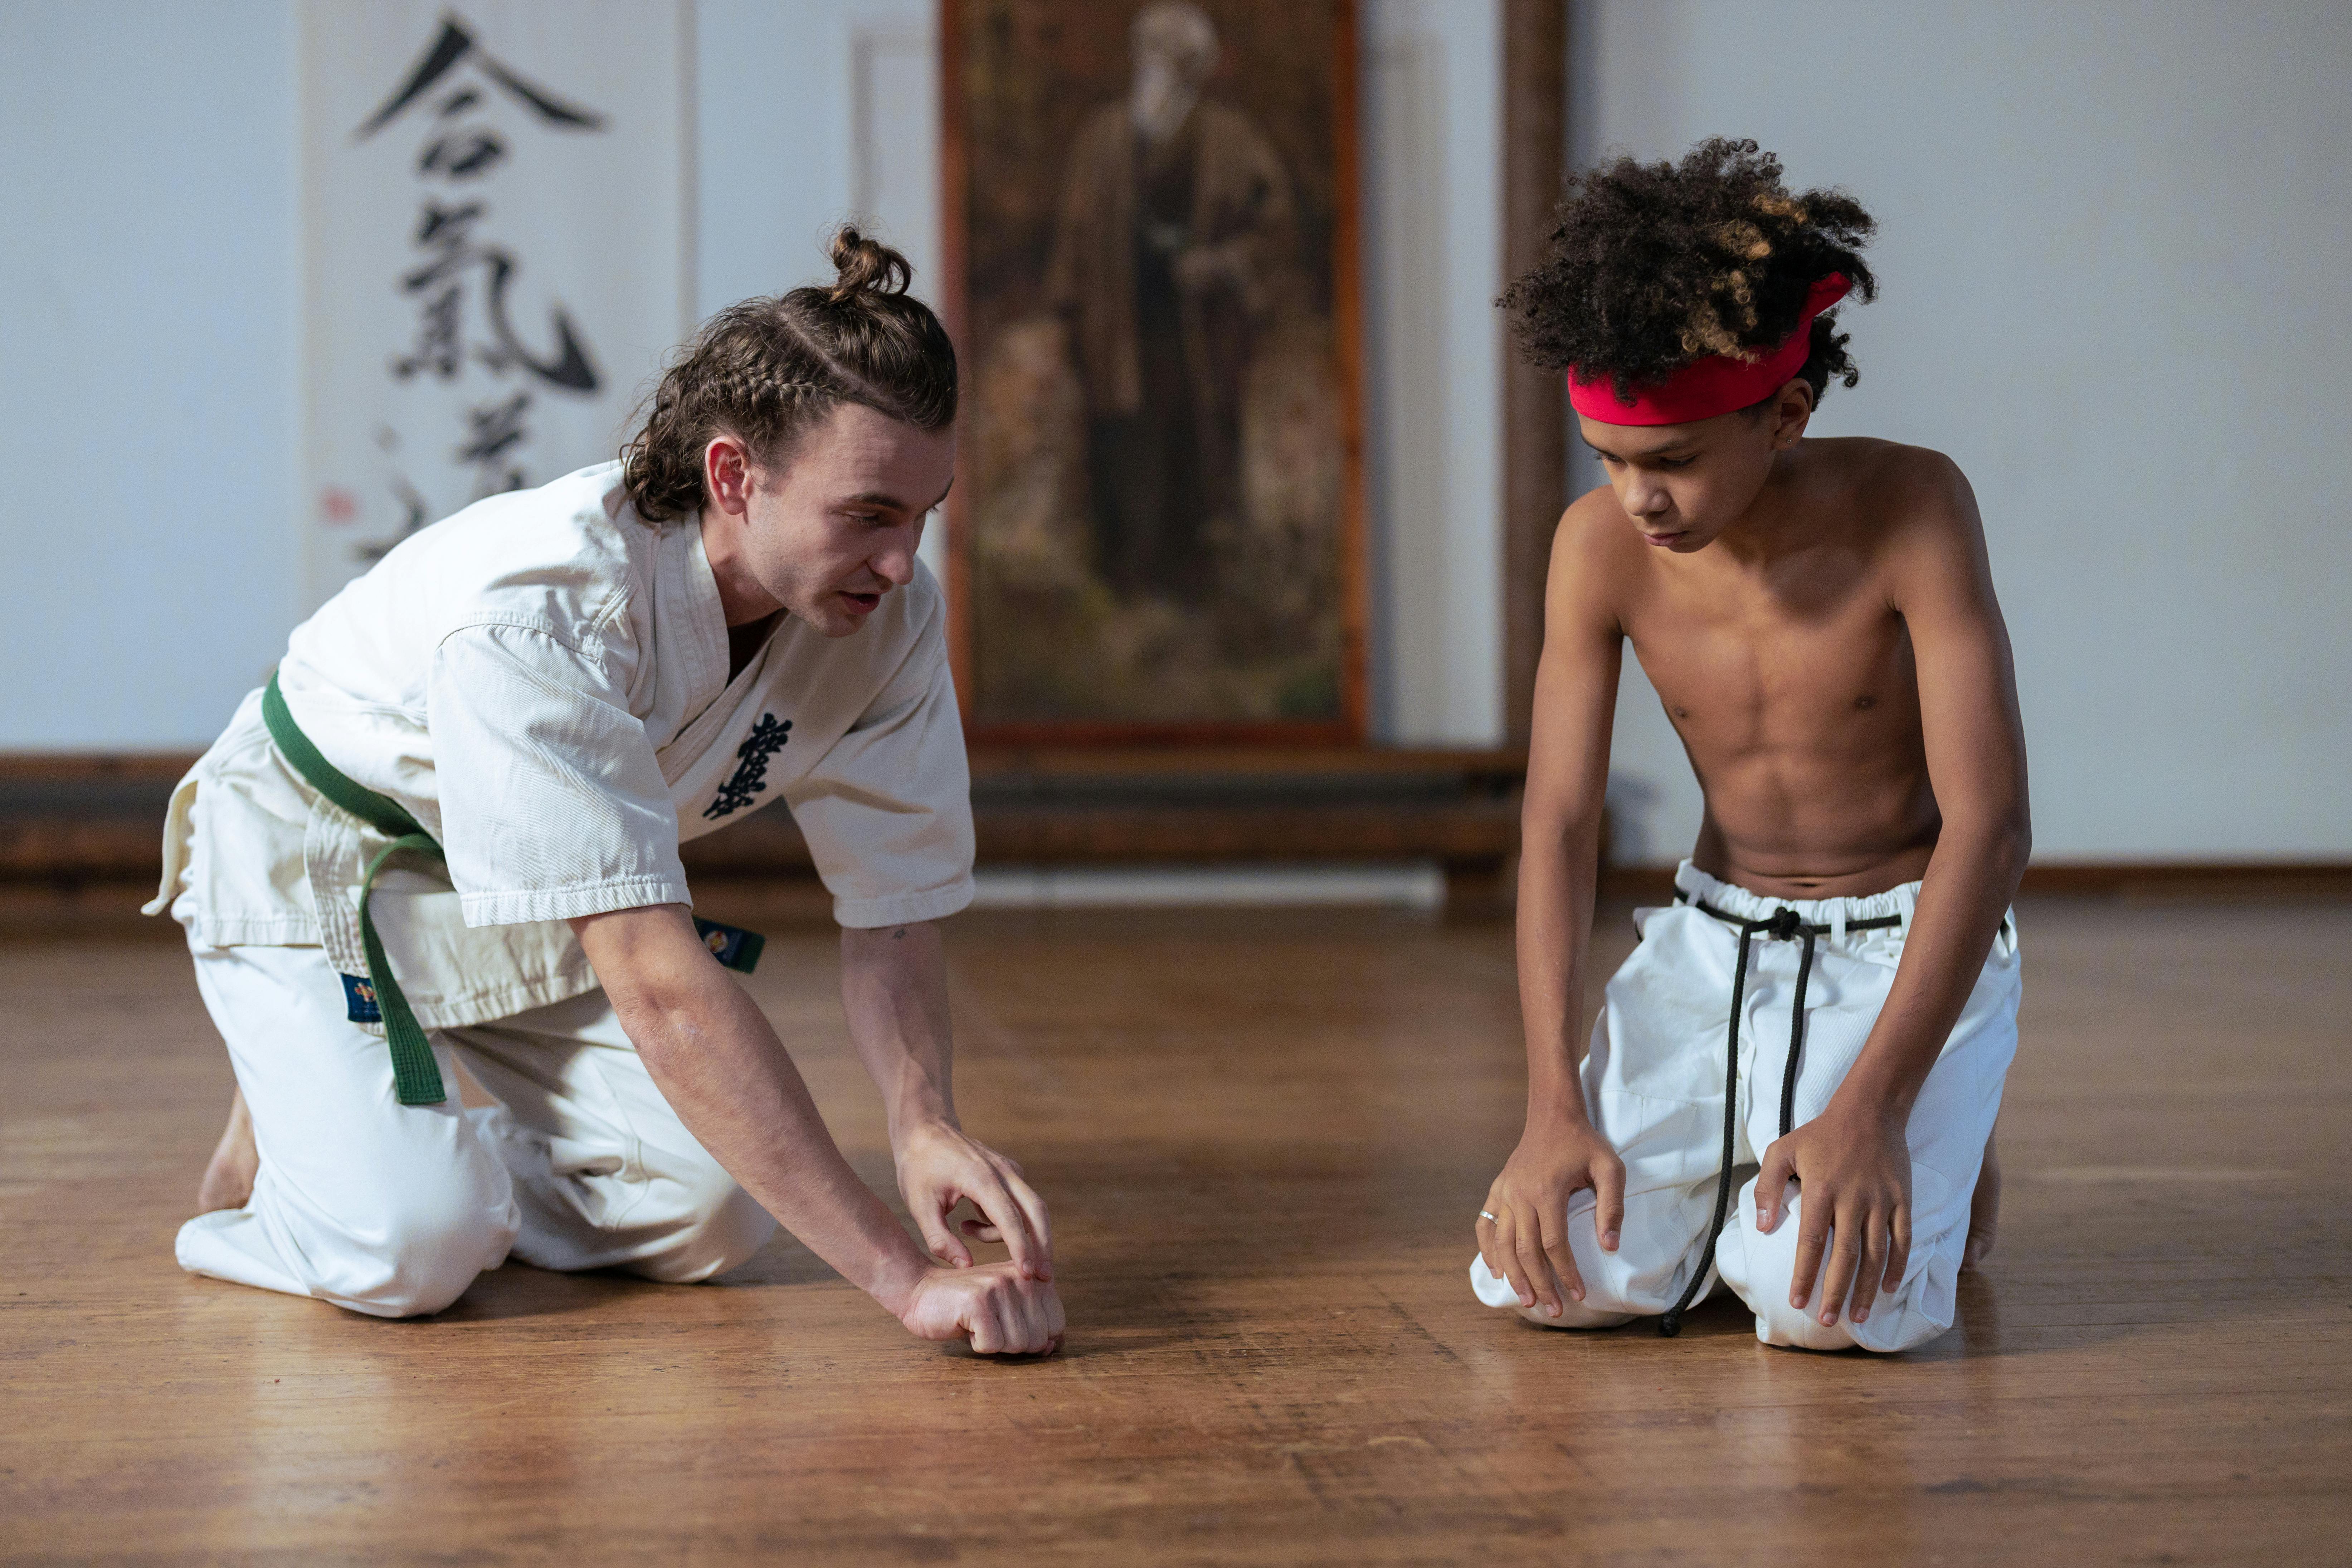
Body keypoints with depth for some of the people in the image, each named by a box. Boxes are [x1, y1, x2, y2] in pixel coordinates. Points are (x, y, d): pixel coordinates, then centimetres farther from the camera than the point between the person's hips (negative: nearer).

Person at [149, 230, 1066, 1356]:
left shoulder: (888, 613, -20)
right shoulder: (539, 611, -40)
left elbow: (893, 906, -10)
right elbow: (656, 983, -46)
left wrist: (924, 1124, -32)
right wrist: (899, 1274, -49)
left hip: (532, 901, 6)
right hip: (317, 868, -6)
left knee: (713, 1217, -11)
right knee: (411, 1252, -25)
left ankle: (434, 1141, 17)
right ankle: (295, 1112, 10)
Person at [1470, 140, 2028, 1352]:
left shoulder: (1910, 510, -21)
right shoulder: (1600, 548, -11)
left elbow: (1990, 826, -23)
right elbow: (1558, 825, -8)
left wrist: (1870, 1111, -31)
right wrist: (1554, 1105, -20)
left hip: (1909, 947, -3)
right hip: (1710, 943, 3)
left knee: (1828, 1301, -27)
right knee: (1551, 1276, -18)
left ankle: (1929, 1160, 9)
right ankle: (1729, 1176, 15)